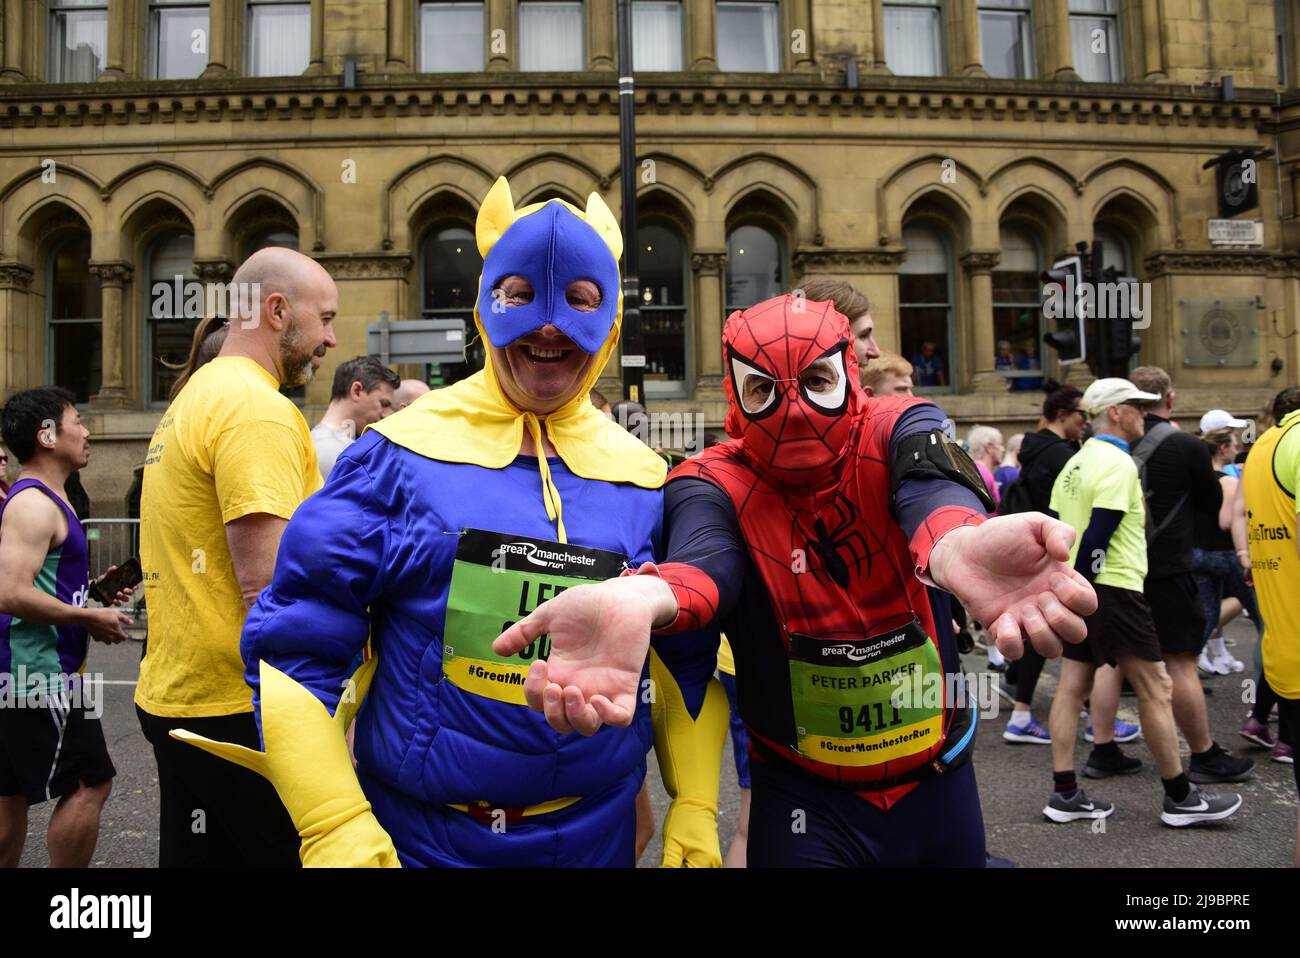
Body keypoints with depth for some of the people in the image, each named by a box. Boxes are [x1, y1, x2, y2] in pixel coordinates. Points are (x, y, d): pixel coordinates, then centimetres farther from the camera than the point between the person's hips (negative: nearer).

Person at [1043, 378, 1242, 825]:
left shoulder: (1075, 463, 14)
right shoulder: (1118, 463, -13)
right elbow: (1098, 536, -21)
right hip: (1111, 589, -9)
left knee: (1072, 687, 7)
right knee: (1155, 689, 2)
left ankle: (1065, 795, 11)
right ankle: (1180, 797, 12)